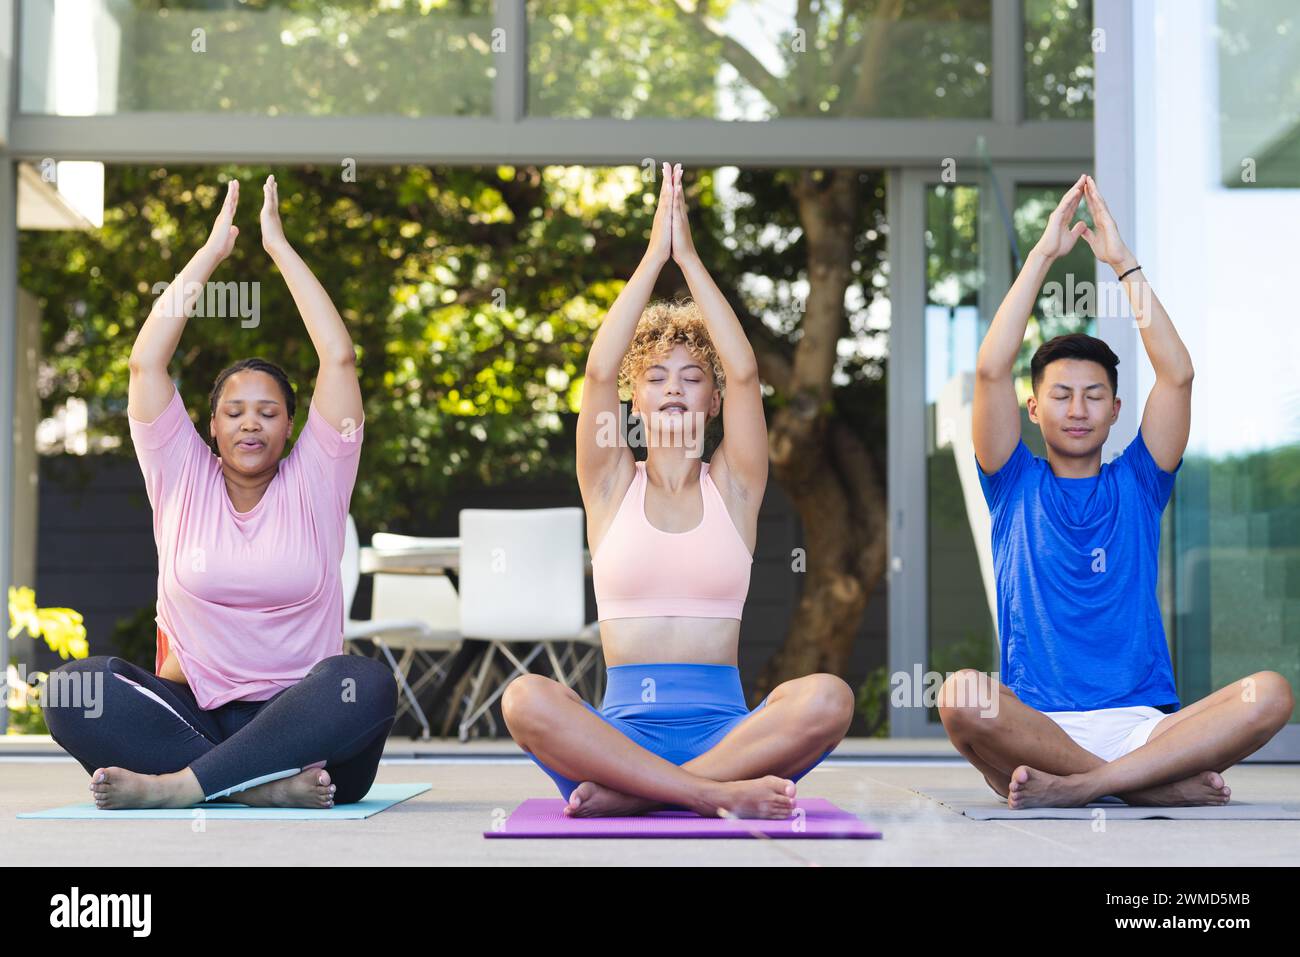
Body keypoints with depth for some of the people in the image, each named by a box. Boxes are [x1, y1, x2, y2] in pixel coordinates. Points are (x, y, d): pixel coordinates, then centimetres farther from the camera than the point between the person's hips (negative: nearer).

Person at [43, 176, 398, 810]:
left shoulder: (313, 483, 8)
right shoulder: (183, 482, 11)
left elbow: (339, 358, 1)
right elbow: (145, 363, 4)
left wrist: (279, 246, 7)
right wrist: (211, 252, 9)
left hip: (299, 723, -1)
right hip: (193, 716, 1)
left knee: (366, 683, -36)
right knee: (73, 687, -28)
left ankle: (171, 786, -35)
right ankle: (263, 785, -37)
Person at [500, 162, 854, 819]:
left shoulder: (733, 488, 13)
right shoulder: (611, 487, 12)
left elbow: (743, 372, -1)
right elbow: (599, 369, -1)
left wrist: (689, 256, 1)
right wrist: (654, 254, 0)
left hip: (723, 725, 1)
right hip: (623, 722, 0)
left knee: (826, 698, -32)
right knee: (527, 699, -33)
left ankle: (630, 792, -28)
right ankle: (719, 793, -33)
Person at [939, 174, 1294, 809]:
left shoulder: (1136, 485, 16)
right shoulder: (1015, 487, 12)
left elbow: (1177, 375, 4)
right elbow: (991, 370, -1)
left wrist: (1124, 263, 3)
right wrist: (1044, 254, 0)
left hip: (1147, 725, 2)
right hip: (1036, 725, -2)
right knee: (961, 695, -35)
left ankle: (1074, 787, -28)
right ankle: (1159, 784, -26)